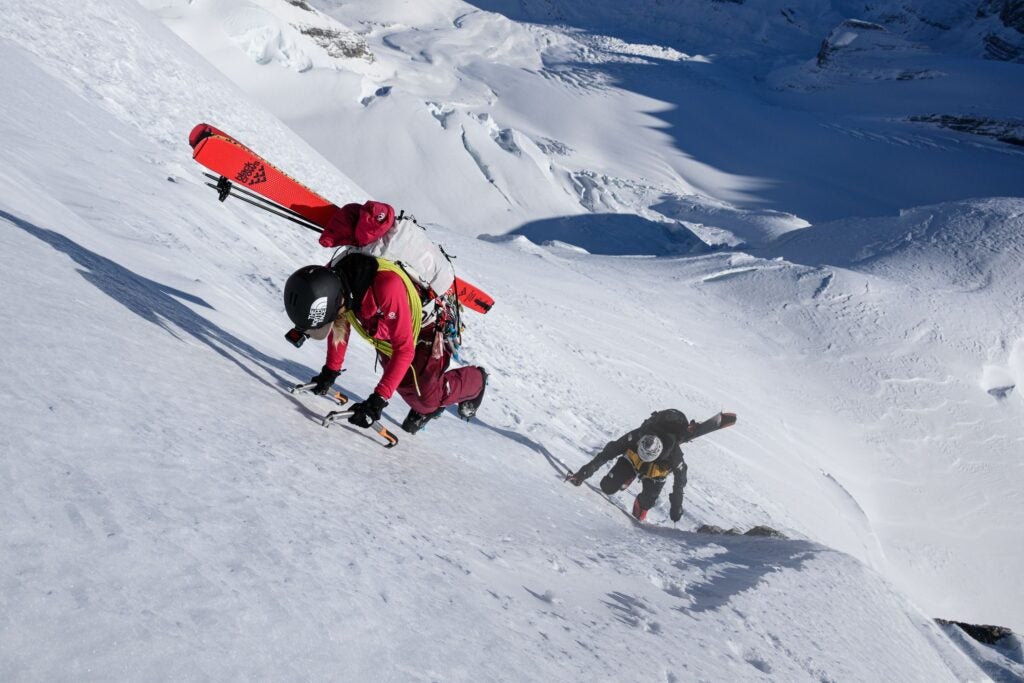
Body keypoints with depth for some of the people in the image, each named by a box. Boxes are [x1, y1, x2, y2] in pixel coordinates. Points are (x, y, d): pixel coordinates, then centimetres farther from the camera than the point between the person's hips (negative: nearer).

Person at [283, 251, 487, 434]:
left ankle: (476, 380, 23)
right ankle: (425, 409, 34)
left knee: (426, 393, -4)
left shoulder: (386, 286, -47)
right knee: (404, 385, 2)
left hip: (427, 330, -6)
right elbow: (340, 325, -1)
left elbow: (404, 349, -38)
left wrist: (378, 400, -40)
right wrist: (330, 371, 4)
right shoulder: (330, 279, -24)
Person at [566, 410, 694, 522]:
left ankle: (641, 506, 18)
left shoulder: (674, 455, -40)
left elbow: (679, 482, -21)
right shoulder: (636, 437, -39)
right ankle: (628, 477, 20)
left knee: (647, 501, -19)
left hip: (657, 471, -1)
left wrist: (676, 507, -13)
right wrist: (584, 472, -32)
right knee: (608, 487, -12)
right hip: (632, 461, 1)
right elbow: (608, 452, -31)